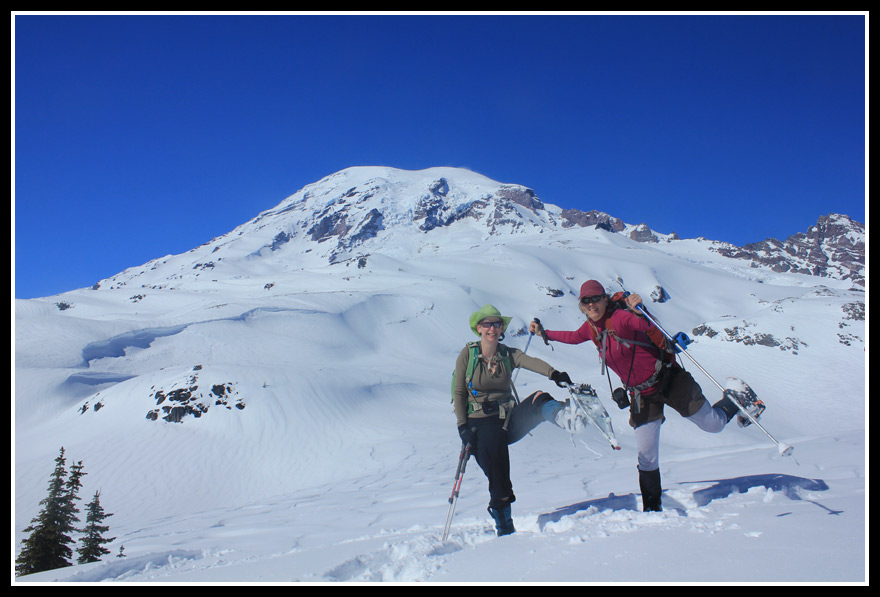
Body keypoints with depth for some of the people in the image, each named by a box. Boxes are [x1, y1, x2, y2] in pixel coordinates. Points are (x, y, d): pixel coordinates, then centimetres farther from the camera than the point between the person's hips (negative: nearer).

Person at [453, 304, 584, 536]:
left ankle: (565, 417, -57)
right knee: (496, 471, -17)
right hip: (481, 424, -2)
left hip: (509, 419, 3)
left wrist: (552, 373, -38)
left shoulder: (508, 354, 4)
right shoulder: (467, 355, -2)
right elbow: (459, 393, 0)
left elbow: (531, 362, -17)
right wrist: (462, 426, -11)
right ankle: (504, 526, -2)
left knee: (540, 399, -24)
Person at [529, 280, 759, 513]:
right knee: (647, 457, 3)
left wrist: (640, 311, -59)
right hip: (641, 395, 5)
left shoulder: (620, 318, -23)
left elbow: (651, 326, -40)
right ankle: (652, 508, 21)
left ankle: (734, 401, 39)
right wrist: (544, 333, 23)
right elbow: (573, 337, 20)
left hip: (670, 382, -5)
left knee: (714, 425, 7)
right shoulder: (590, 328, -2)